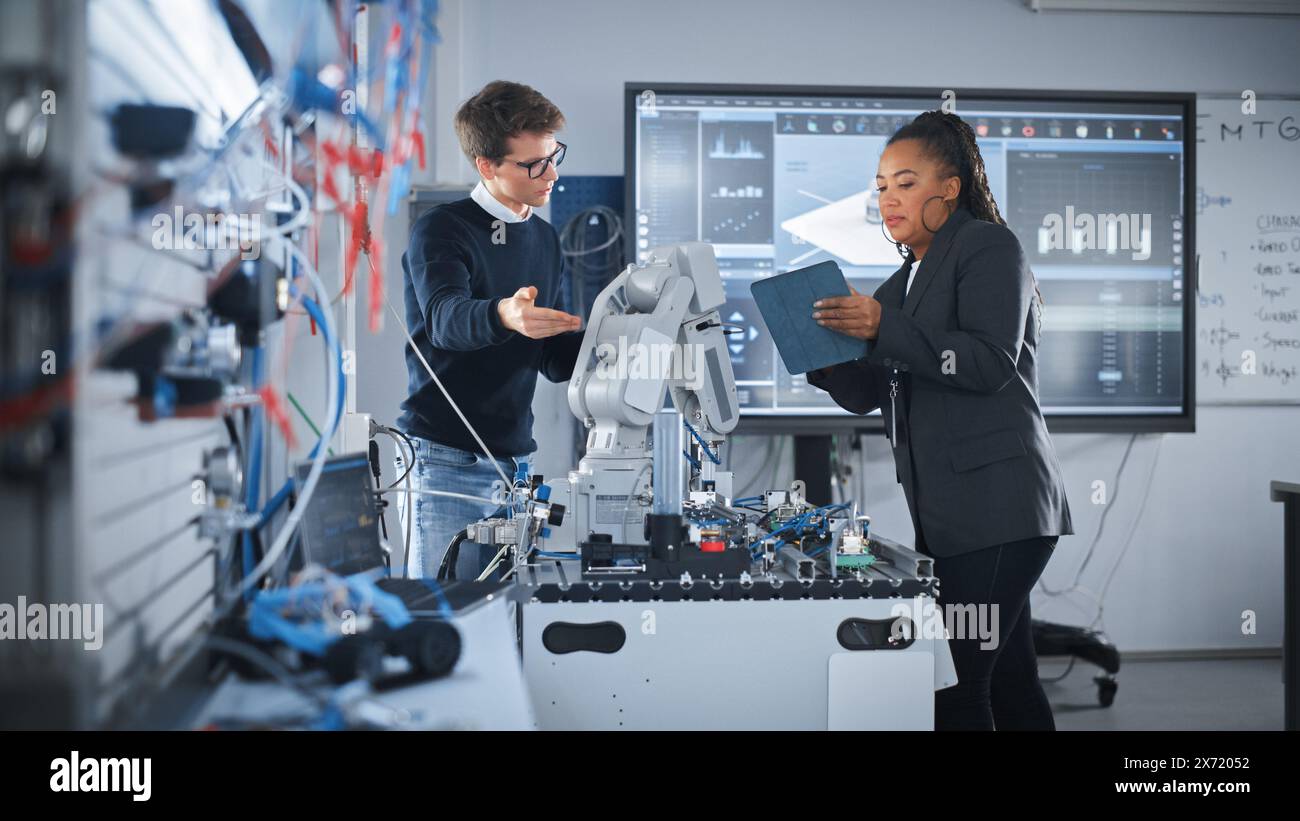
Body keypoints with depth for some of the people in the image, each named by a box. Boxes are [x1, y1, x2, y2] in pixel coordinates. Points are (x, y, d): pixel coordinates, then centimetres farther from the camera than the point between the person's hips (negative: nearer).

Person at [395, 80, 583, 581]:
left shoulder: (545, 240, 14)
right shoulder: (440, 231, -6)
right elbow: (446, 318, -27)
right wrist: (504, 315, -48)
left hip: (515, 461, 6)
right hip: (445, 461, -6)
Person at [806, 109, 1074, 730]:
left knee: (955, 685, -12)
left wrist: (883, 329, -22)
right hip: (946, 511, 9)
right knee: (1008, 677, 14)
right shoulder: (903, 283, 22)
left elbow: (992, 362, -16)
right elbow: (866, 394, 18)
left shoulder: (989, 246, -2)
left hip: (998, 504, -8)